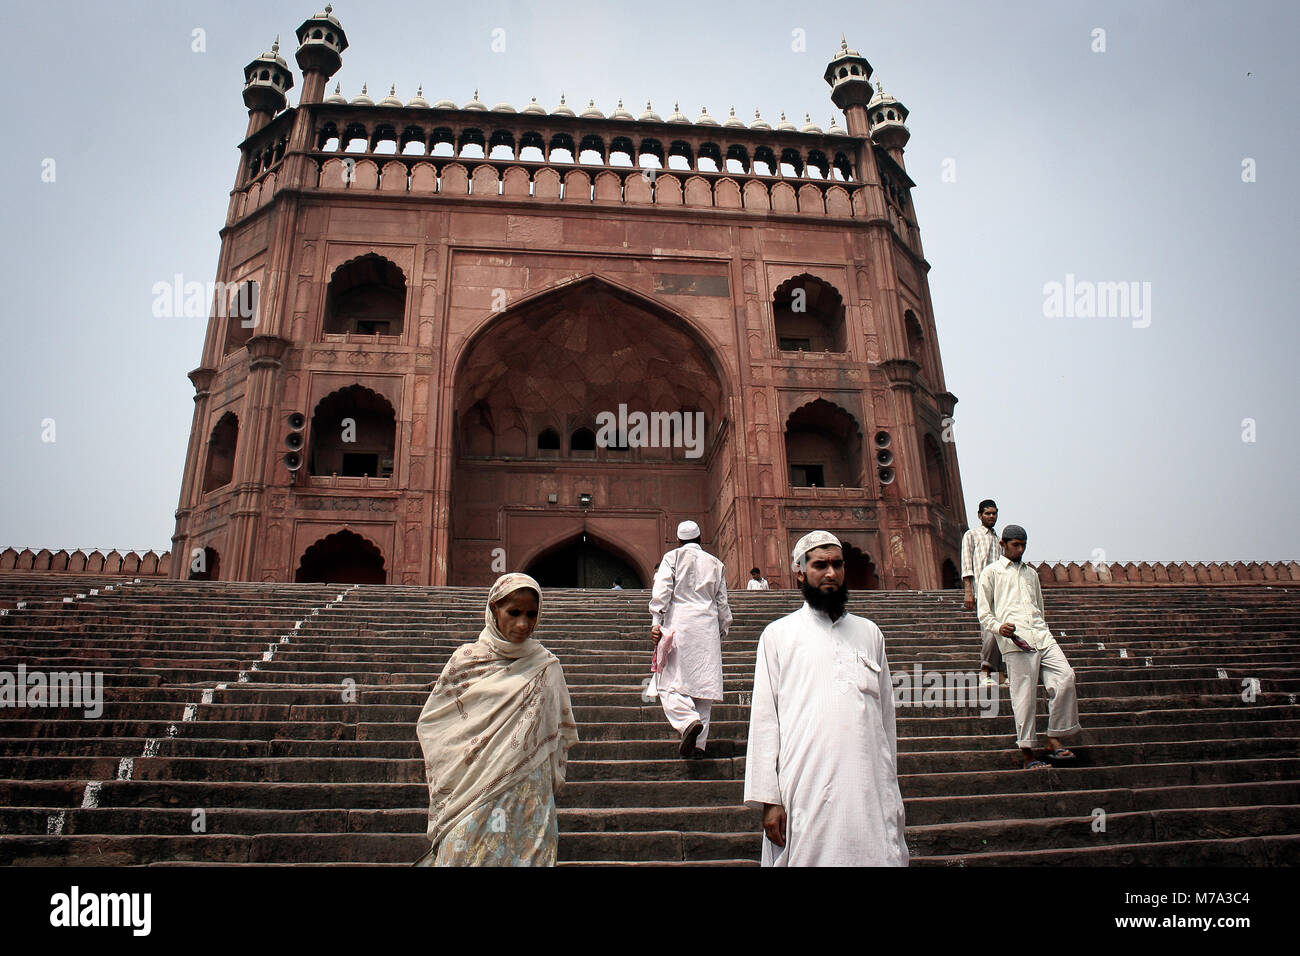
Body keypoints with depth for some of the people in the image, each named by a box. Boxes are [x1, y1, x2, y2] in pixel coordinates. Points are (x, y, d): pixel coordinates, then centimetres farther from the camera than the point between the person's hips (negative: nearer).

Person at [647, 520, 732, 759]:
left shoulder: (673, 557, 6)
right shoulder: (715, 564, 17)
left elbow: (661, 591, -6)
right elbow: (722, 602, 17)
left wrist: (656, 622, -8)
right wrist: (722, 630, 24)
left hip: (678, 624, -3)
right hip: (707, 627, 3)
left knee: (671, 681, -4)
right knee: (703, 682, 4)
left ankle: (688, 721, -31)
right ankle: (698, 744, 3)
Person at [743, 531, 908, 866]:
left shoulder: (870, 633, 15)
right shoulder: (778, 635, 6)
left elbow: (886, 715, 16)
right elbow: (764, 718, 1)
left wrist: (891, 793, 13)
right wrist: (768, 798, -6)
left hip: (871, 794, 3)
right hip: (806, 795, -2)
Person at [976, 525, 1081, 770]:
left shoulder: (1031, 573, 28)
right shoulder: (991, 572, 11)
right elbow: (984, 614, 7)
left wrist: (1043, 632, 17)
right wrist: (998, 627, -13)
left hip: (1041, 635, 5)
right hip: (1015, 639, -5)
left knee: (1065, 676, -14)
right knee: (1025, 694, -8)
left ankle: (1054, 740, -4)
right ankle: (1027, 754, -1)